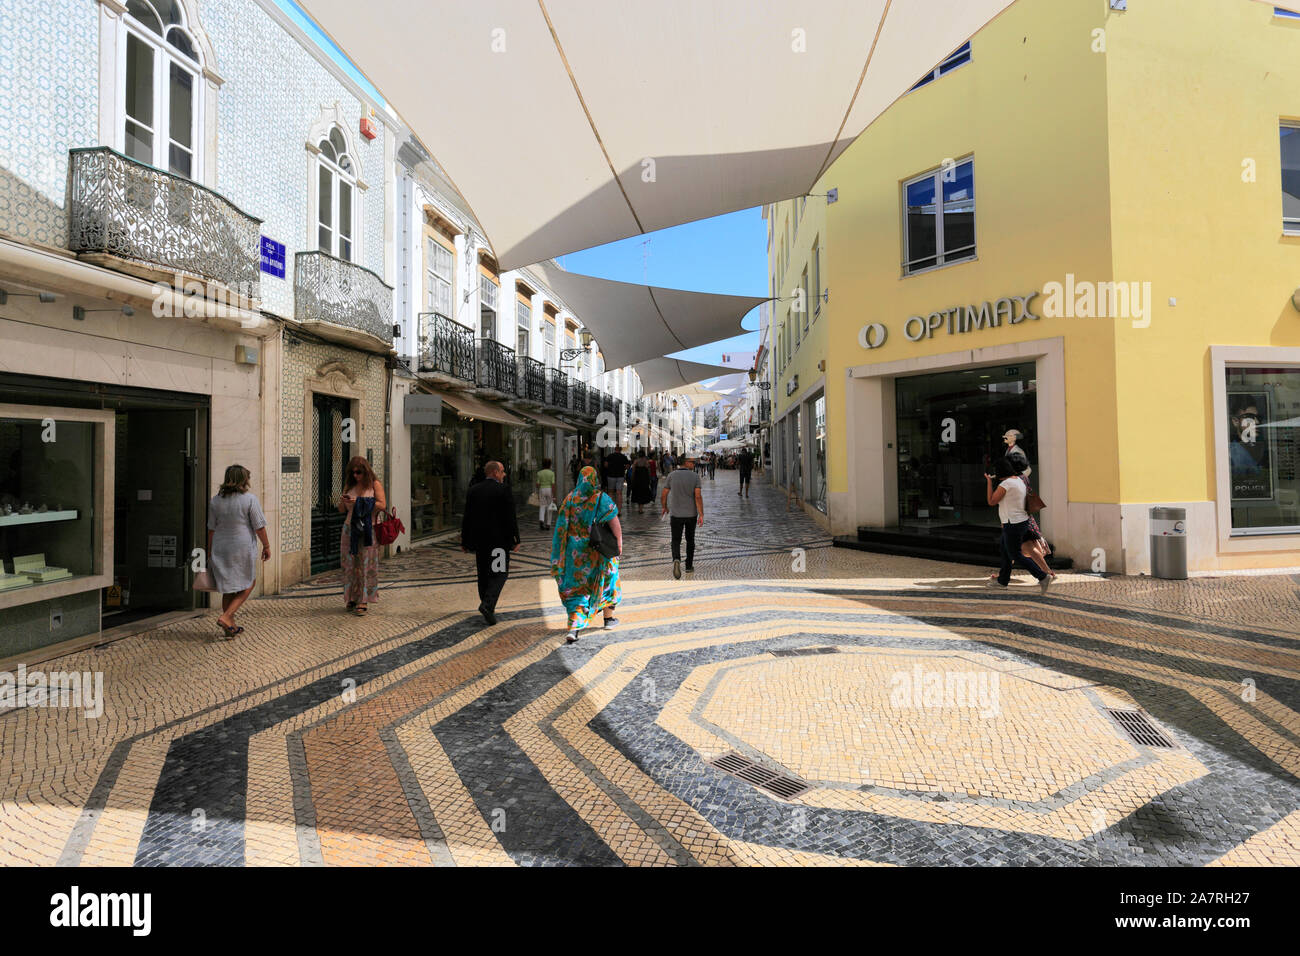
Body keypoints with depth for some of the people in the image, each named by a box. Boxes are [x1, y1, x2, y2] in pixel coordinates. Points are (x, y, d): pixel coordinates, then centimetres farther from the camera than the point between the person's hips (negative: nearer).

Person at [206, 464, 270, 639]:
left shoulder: (215, 500, 4)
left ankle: (230, 627, 19)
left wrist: (210, 552, 13)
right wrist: (266, 546, 2)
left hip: (221, 550, 5)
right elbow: (259, 527, -8)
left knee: (228, 588, 13)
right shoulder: (250, 499, -10)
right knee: (247, 585, 12)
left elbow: (211, 529, 7)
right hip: (243, 549, -5)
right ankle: (226, 616, -4)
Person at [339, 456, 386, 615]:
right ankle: (352, 598, 13)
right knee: (350, 563, 3)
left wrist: (359, 502, -16)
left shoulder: (374, 484, 0)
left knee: (366, 564, -4)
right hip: (350, 528, 4)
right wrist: (343, 502, -8)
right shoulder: (349, 485, 12)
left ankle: (364, 601, -2)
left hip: (368, 529, -4)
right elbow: (341, 509, 15)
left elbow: (382, 505, -11)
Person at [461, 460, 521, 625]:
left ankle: (488, 609, 21)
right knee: (499, 572, 1)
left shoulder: (473, 490, 7)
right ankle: (487, 604, -17)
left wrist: (465, 542, 13)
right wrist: (515, 540, -5)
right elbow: (510, 518, -12)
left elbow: (467, 518, 8)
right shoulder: (503, 491, -9)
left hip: (479, 540, 6)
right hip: (498, 540, -6)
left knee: (484, 573, 15)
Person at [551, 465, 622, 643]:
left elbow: (561, 526, -1)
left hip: (576, 551, 2)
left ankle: (573, 628, -5)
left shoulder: (569, 499, -3)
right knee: (606, 581, 21)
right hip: (599, 550, -2)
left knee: (577, 586, 9)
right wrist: (619, 543, 1)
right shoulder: (602, 499, -12)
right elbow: (615, 524, -12)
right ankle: (608, 618, 35)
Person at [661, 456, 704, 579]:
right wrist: (701, 515, -15)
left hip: (676, 514, 0)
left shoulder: (672, 476, -5)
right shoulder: (695, 476, -8)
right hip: (691, 514, 0)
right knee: (690, 540, 19)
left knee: (676, 541, 7)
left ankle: (676, 560, -21)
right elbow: (698, 496, -16)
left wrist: (665, 507, 18)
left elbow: (663, 495, -1)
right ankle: (689, 566, 27)